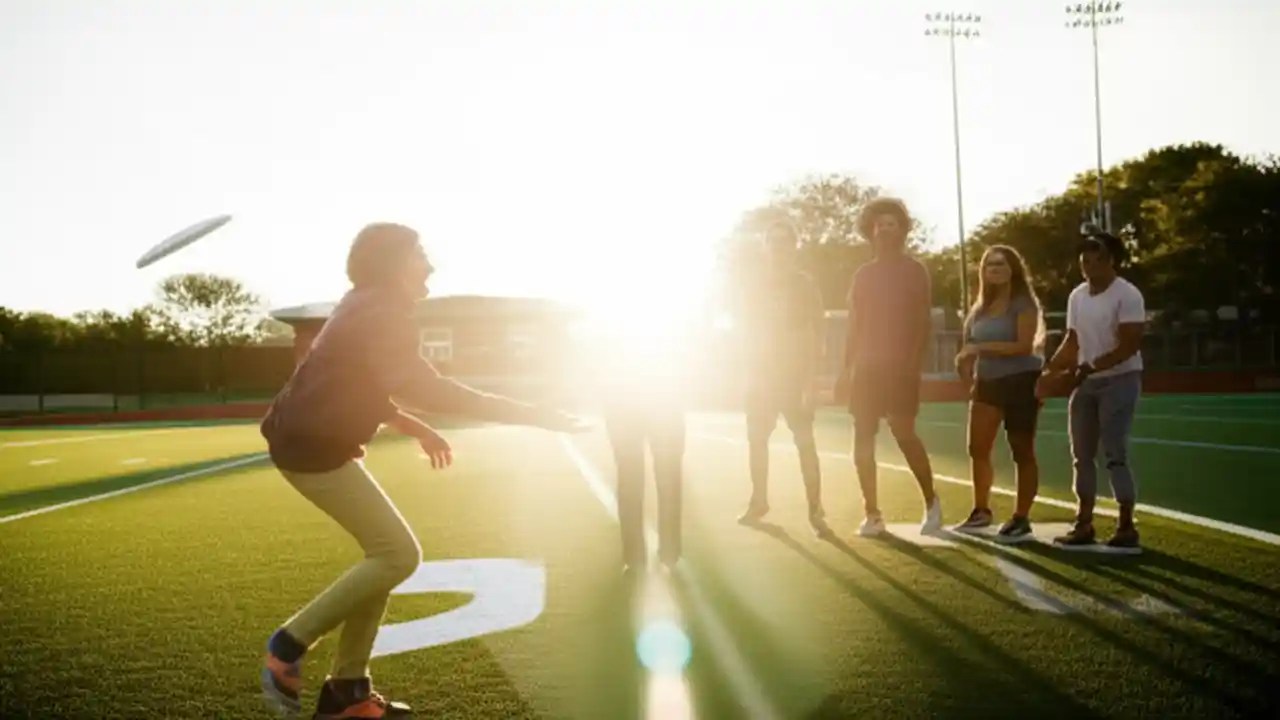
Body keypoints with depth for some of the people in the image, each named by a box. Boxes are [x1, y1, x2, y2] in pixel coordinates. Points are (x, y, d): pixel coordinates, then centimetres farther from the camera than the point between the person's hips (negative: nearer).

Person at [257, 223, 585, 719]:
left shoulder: (371, 309, 17)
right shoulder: (382, 311, -16)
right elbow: (419, 386, -29)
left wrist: (419, 430, 18)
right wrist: (525, 415, -30)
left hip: (314, 442, 10)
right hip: (312, 447, -10)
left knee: (386, 552, 9)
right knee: (399, 554, -11)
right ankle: (289, 645, 0)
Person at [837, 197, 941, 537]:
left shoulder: (914, 270, 2)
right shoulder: (863, 274, 13)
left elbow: (923, 322, -3)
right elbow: (855, 325, 14)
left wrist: (915, 362, -14)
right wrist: (847, 369, 9)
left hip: (900, 366, -5)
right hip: (866, 366, 5)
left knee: (904, 435, -7)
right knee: (863, 440, 1)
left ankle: (931, 502, 14)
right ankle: (872, 513, 9)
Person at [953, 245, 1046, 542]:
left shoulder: (1024, 303, -9)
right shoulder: (981, 307, 10)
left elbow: (1025, 346, -21)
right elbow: (972, 345, 19)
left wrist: (981, 348, -24)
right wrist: (966, 358, -2)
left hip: (1020, 382, -7)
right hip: (987, 383, 7)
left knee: (1022, 451, 0)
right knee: (977, 448, 7)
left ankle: (1021, 519, 6)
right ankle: (981, 511, 21)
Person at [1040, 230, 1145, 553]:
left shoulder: (1127, 295, -14)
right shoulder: (1077, 295, 9)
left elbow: (1130, 345, -19)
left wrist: (1090, 367, -25)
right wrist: (1050, 371, 3)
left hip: (1119, 381, -7)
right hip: (1087, 382, 8)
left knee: (1114, 455, -9)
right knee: (1082, 455, 8)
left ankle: (1127, 530, 0)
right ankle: (1084, 526, 17)